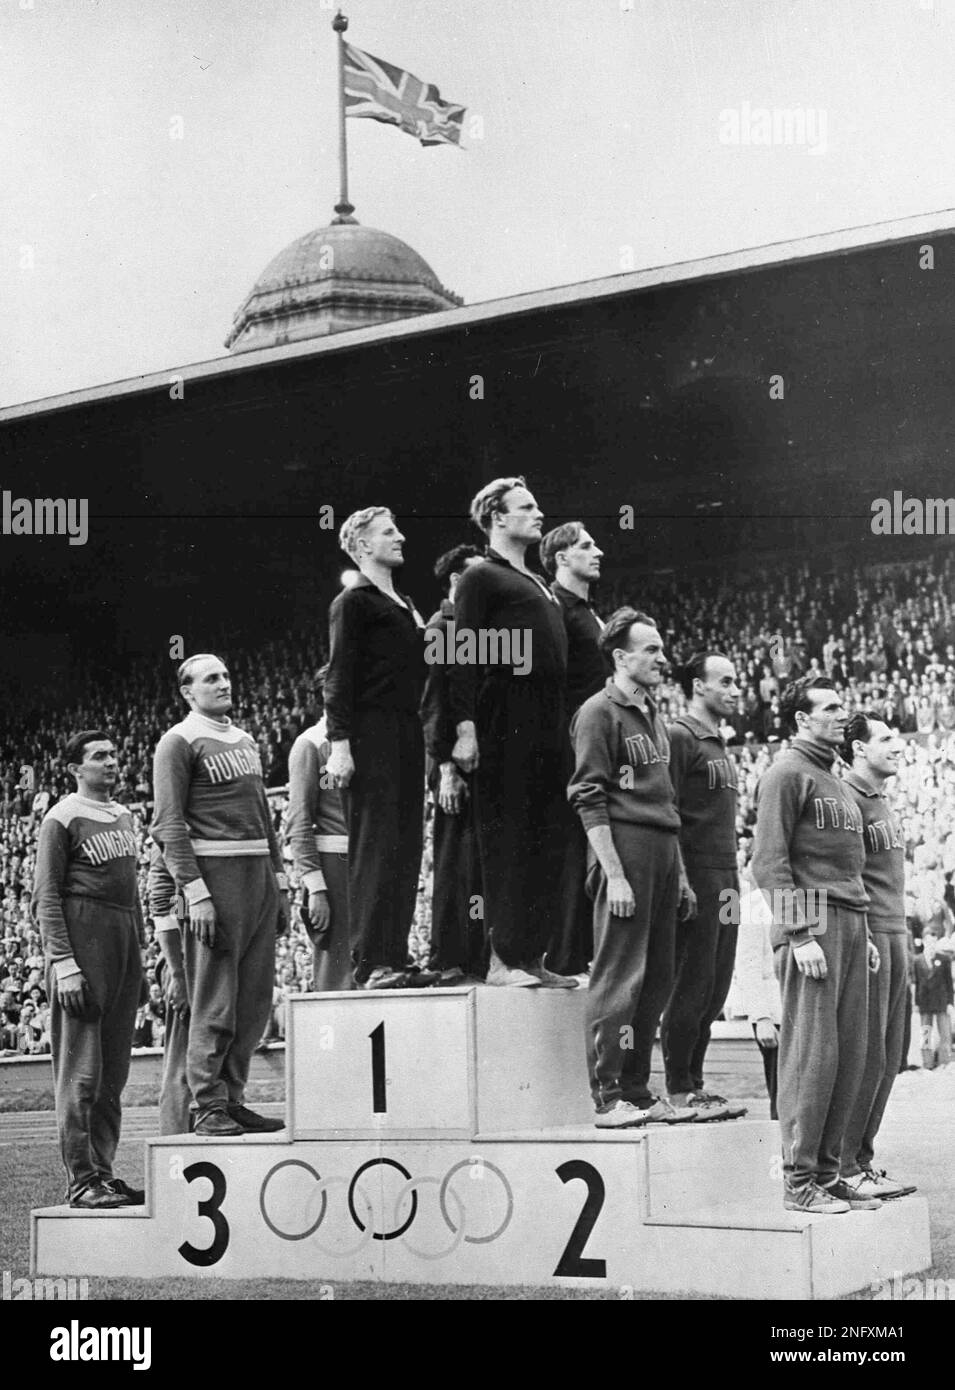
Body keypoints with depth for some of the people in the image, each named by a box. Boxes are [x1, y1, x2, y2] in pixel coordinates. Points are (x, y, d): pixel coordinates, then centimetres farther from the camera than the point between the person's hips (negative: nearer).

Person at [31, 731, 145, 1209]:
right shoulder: (62, 818, -5)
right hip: (82, 933, -8)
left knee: (113, 1069, 9)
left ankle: (103, 1171, 15)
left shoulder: (123, 816, 18)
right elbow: (46, 896, -9)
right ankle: (82, 1179, -6)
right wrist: (63, 962, -17)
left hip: (123, 939, 8)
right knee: (81, 1067, -7)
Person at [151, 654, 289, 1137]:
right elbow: (168, 825, -10)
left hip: (259, 873, 8)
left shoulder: (244, 740, 21)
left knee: (253, 1001, 7)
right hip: (215, 874, -7)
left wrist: (279, 880, 17)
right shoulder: (178, 743, -3)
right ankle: (209, 1107, -3)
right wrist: (195, 892, -17)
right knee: (214, 1002, -7)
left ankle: (233, 1101, 13)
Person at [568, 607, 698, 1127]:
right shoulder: (600, 713, -4)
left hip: (663, 851, 8)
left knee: (656, 980, 8)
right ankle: (608, 1098, -6)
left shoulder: (653, 716, 22)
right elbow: (590, 799, -11)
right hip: (625, 849, -8)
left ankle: (637, 1092, 13)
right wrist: (615, 874, -16)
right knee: (618, 978, -8)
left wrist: (680, 874, 20)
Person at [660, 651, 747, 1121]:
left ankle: (694, 1084, 15)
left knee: (714, 989, 9)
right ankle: (678, 1093, -3)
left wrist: (732, 880, 19)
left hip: (725, 882, 9)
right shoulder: (679, 737, -8)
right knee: (692, 987, -7)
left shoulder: (718, 745, 21)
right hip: (697, 878, -9)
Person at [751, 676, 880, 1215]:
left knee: (850, 1054, 5)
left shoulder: (836, 781, 23)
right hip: (813, 923, -9)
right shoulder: (787, 774, -5)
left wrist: (864, 934, 20)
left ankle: (829, 1172, 11)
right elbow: (769, 861, -11)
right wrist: (801, 936, -17)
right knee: (812, 1052, -10)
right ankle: (799, 1181, -7)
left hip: (851, 925, 9)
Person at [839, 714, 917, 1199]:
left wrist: (901, 938, 19)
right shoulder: (845, 800, -10)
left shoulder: (881, 802, 19)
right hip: (864, 935, -9)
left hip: (894, 936, 9)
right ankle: (843, 1166, -4)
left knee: (888, 1056, 10)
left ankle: (862, 1158, 16)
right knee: (865, 1054, -8)